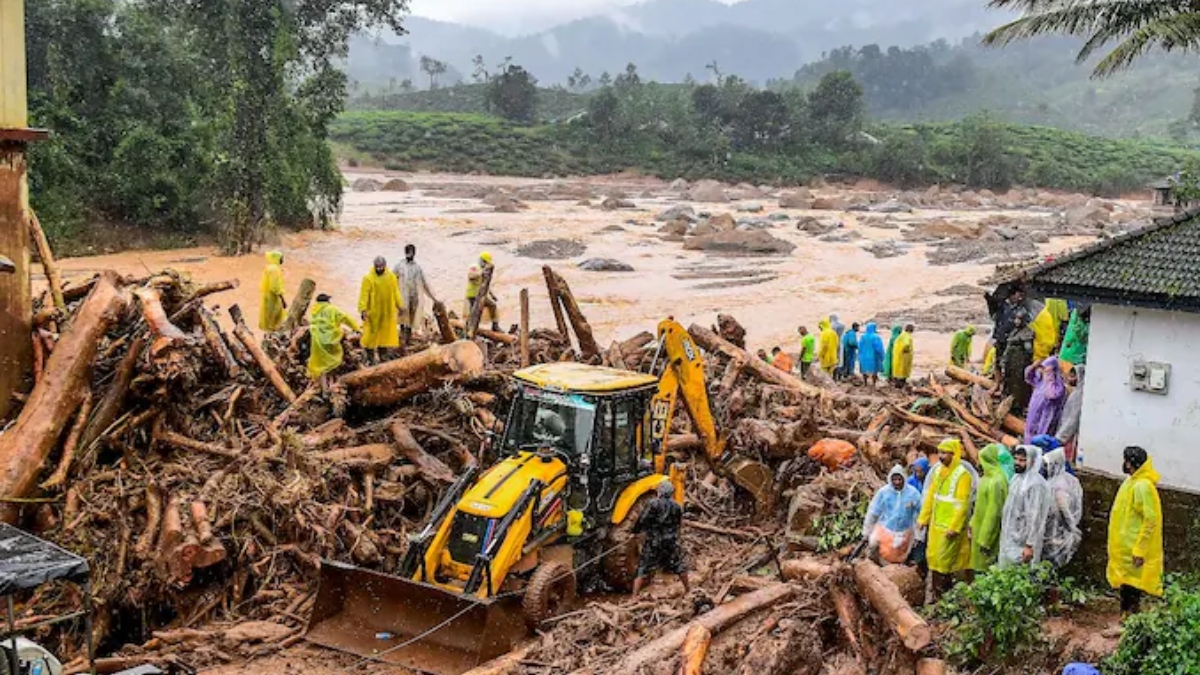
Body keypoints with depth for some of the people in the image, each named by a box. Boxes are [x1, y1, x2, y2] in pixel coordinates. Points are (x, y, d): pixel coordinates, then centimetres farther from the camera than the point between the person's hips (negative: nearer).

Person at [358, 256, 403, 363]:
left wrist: (400, 306, 7)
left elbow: (396, 293, 9)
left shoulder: (392, 277, 3)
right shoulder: (368, 278, -9)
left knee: (386, 333, 7)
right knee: (371, 333, 1)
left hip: (387, 311, 3)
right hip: (373, 311, -3)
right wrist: (363, 310, -19)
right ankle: (370, 356, 11)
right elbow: (364, 295, -11)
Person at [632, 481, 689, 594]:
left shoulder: (652, 504, -10)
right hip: (671, 542, 3)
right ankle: (687, 590, 34)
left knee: (643, 570, 1)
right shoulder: (676, 507, 2)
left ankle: (634, 595, -6)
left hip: (653, 543, -3)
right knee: (679, 567, 22)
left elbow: (642, 521, -13)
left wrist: (636, 530, 3)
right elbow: (679, 523, 12)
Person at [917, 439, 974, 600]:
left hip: (950, 526, -7)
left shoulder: (962, 475, -13)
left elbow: (962, 504, -17)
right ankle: (936, 592, 21)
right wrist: (923, 518, 11)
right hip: (935, 524, 7)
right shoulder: (938, 471, 9)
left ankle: (944, 595, 8)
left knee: (944, 560, -2)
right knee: (933, 556, 11)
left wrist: (954, 527, -20)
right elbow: (930, 496, 14)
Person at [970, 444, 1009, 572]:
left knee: (984, 565, -2)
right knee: (979, 565, 13)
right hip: (980, 527, 9)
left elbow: (994, 512, -22)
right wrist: (972, 524, 17)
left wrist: (985, 540, -19)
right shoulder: (988, 478, 8)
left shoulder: (996, 482, -22)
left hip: (988, 531, -9)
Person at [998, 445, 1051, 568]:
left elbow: (1035, 517, -21)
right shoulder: (1017, 478, 8)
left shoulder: (1036, 484, -20)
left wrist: (1030, 545, -21)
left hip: (1023, 542, -9)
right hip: (1010, 538, 9)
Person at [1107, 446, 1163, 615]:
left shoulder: (1143, 486, -19)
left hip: (1134, 550, -9)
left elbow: (1150, 520, -22)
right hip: (1125, 548, 9)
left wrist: (1139, 550, -22)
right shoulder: (1132, 482, 11)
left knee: (1132, 588, -3)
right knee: (1125, 584, 15)